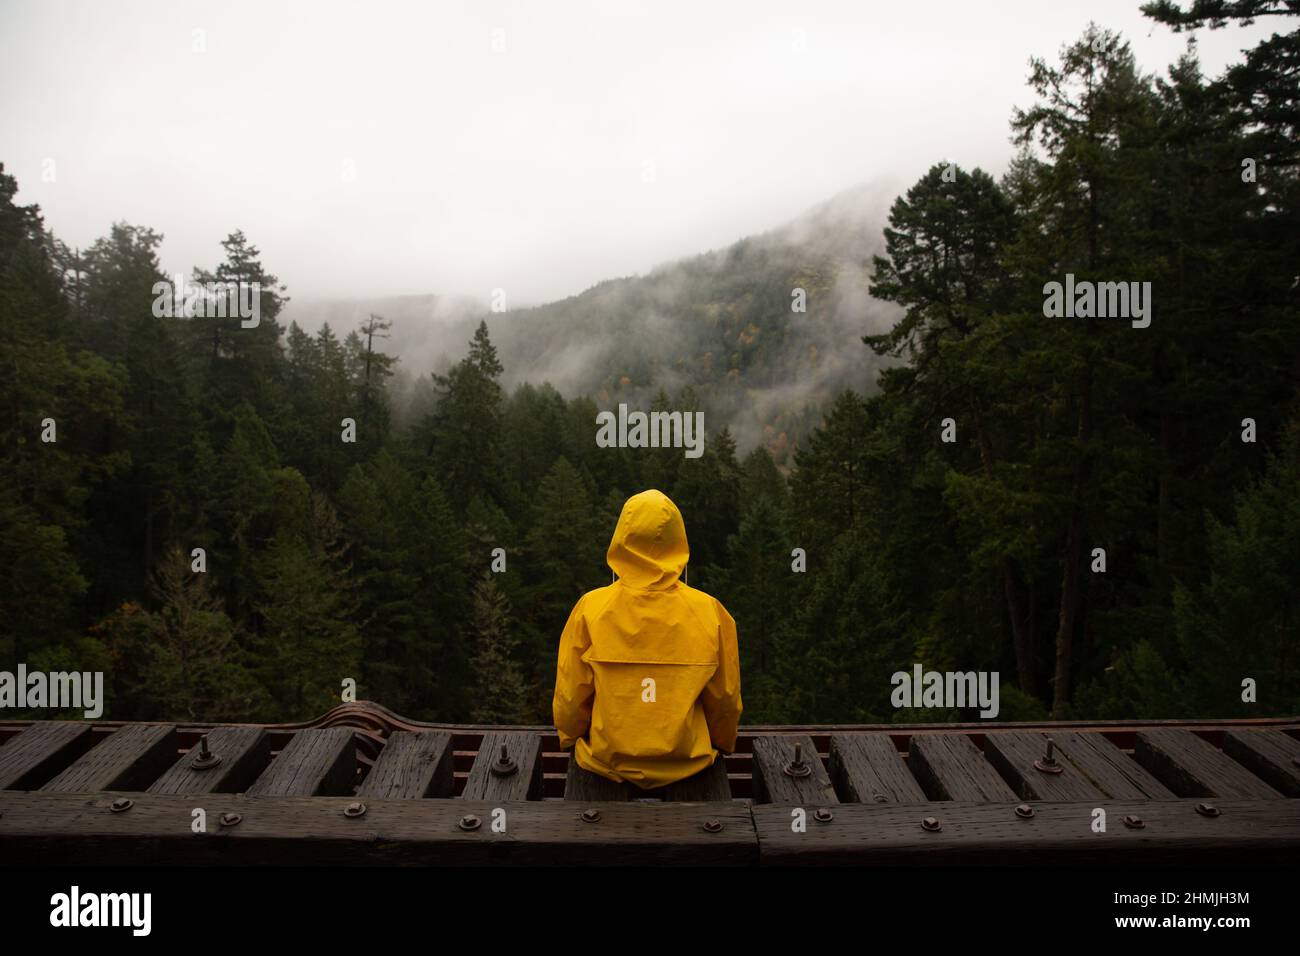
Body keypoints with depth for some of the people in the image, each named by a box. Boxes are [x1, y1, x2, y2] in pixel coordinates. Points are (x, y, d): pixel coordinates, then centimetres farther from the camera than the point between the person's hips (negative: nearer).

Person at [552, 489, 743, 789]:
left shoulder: (590, 608, -17)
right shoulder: (711, 612, -16)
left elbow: (571, 696, -9)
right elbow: (725, 698, -4)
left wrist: (572, 739, 13)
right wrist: (721, 745, 17)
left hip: (606, 763, 0)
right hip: (687, 763, 1)